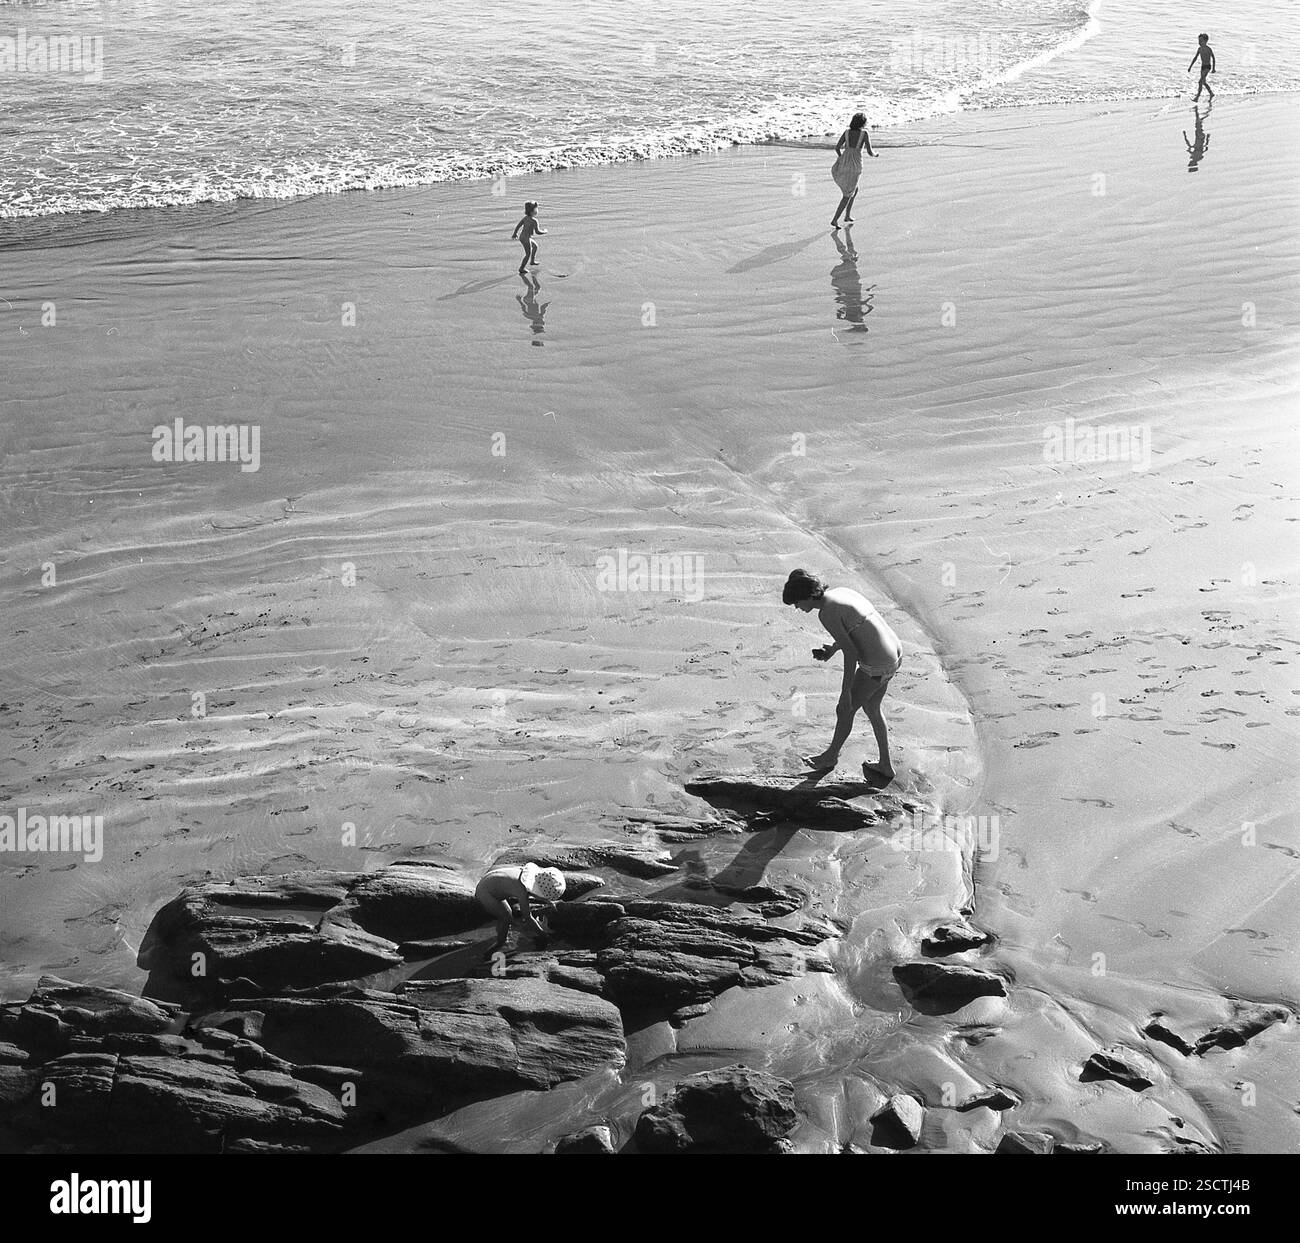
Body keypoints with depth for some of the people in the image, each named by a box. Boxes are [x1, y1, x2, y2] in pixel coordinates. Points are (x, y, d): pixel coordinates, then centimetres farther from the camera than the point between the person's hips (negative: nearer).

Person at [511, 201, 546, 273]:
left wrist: (514, 235, 15)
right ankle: (521, 268, 18)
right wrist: (544, 231, -2)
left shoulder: (525, 218, 1)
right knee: (528, 254, 10)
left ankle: (532, 261, 41)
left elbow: (518, 226, 4)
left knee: (535, 246, 28)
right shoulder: (534, 221, -22)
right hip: (526, 239, -8)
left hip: (521, 237, 8)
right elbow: (537, 231, -21)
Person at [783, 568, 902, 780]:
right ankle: (885, 766, 38)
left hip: (876, 667, -9)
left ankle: (831, 756, 40)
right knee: (871, 708, 28)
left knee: (845, 711, 15)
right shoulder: (841, 591, 9)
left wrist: (845, 692, -12)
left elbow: (851, 652, -19)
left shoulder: (827, 613, -18)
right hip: (895, 654, 9)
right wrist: (832, 650, 15)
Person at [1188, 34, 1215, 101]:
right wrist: (1190, 67, 9)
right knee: (1203, 82, 15)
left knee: (1201, 81, -16)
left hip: (1208, 67, -8)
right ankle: (1211, 94, 32)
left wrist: (1213, 68, -10)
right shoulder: (1199, 49, 5)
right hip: (1202, 66, 8)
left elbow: (1213, 58, -9)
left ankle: (1197, 96, -15)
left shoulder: (1209, 49, -14)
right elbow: (1195, 58, 12)